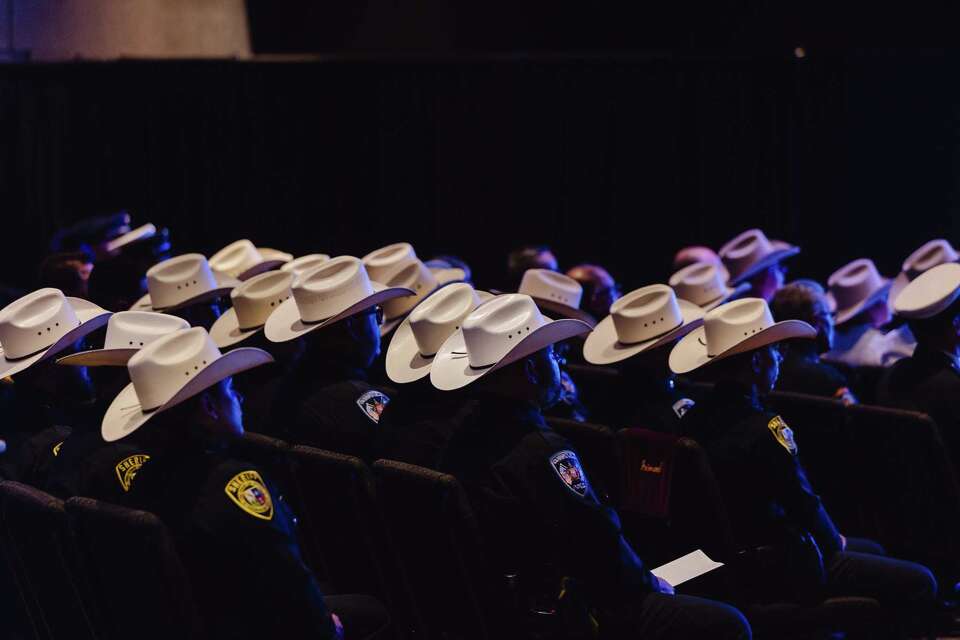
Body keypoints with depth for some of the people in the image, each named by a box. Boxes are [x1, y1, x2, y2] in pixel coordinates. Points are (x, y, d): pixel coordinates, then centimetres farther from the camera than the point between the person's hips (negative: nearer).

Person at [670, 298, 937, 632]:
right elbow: (804, 504, -20)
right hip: (778, 572, -9)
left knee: (871, 550, 27)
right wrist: (834, 542, 2)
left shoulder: (694, 419, -1)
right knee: (919, 584, -6)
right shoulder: (764, 429, -26)